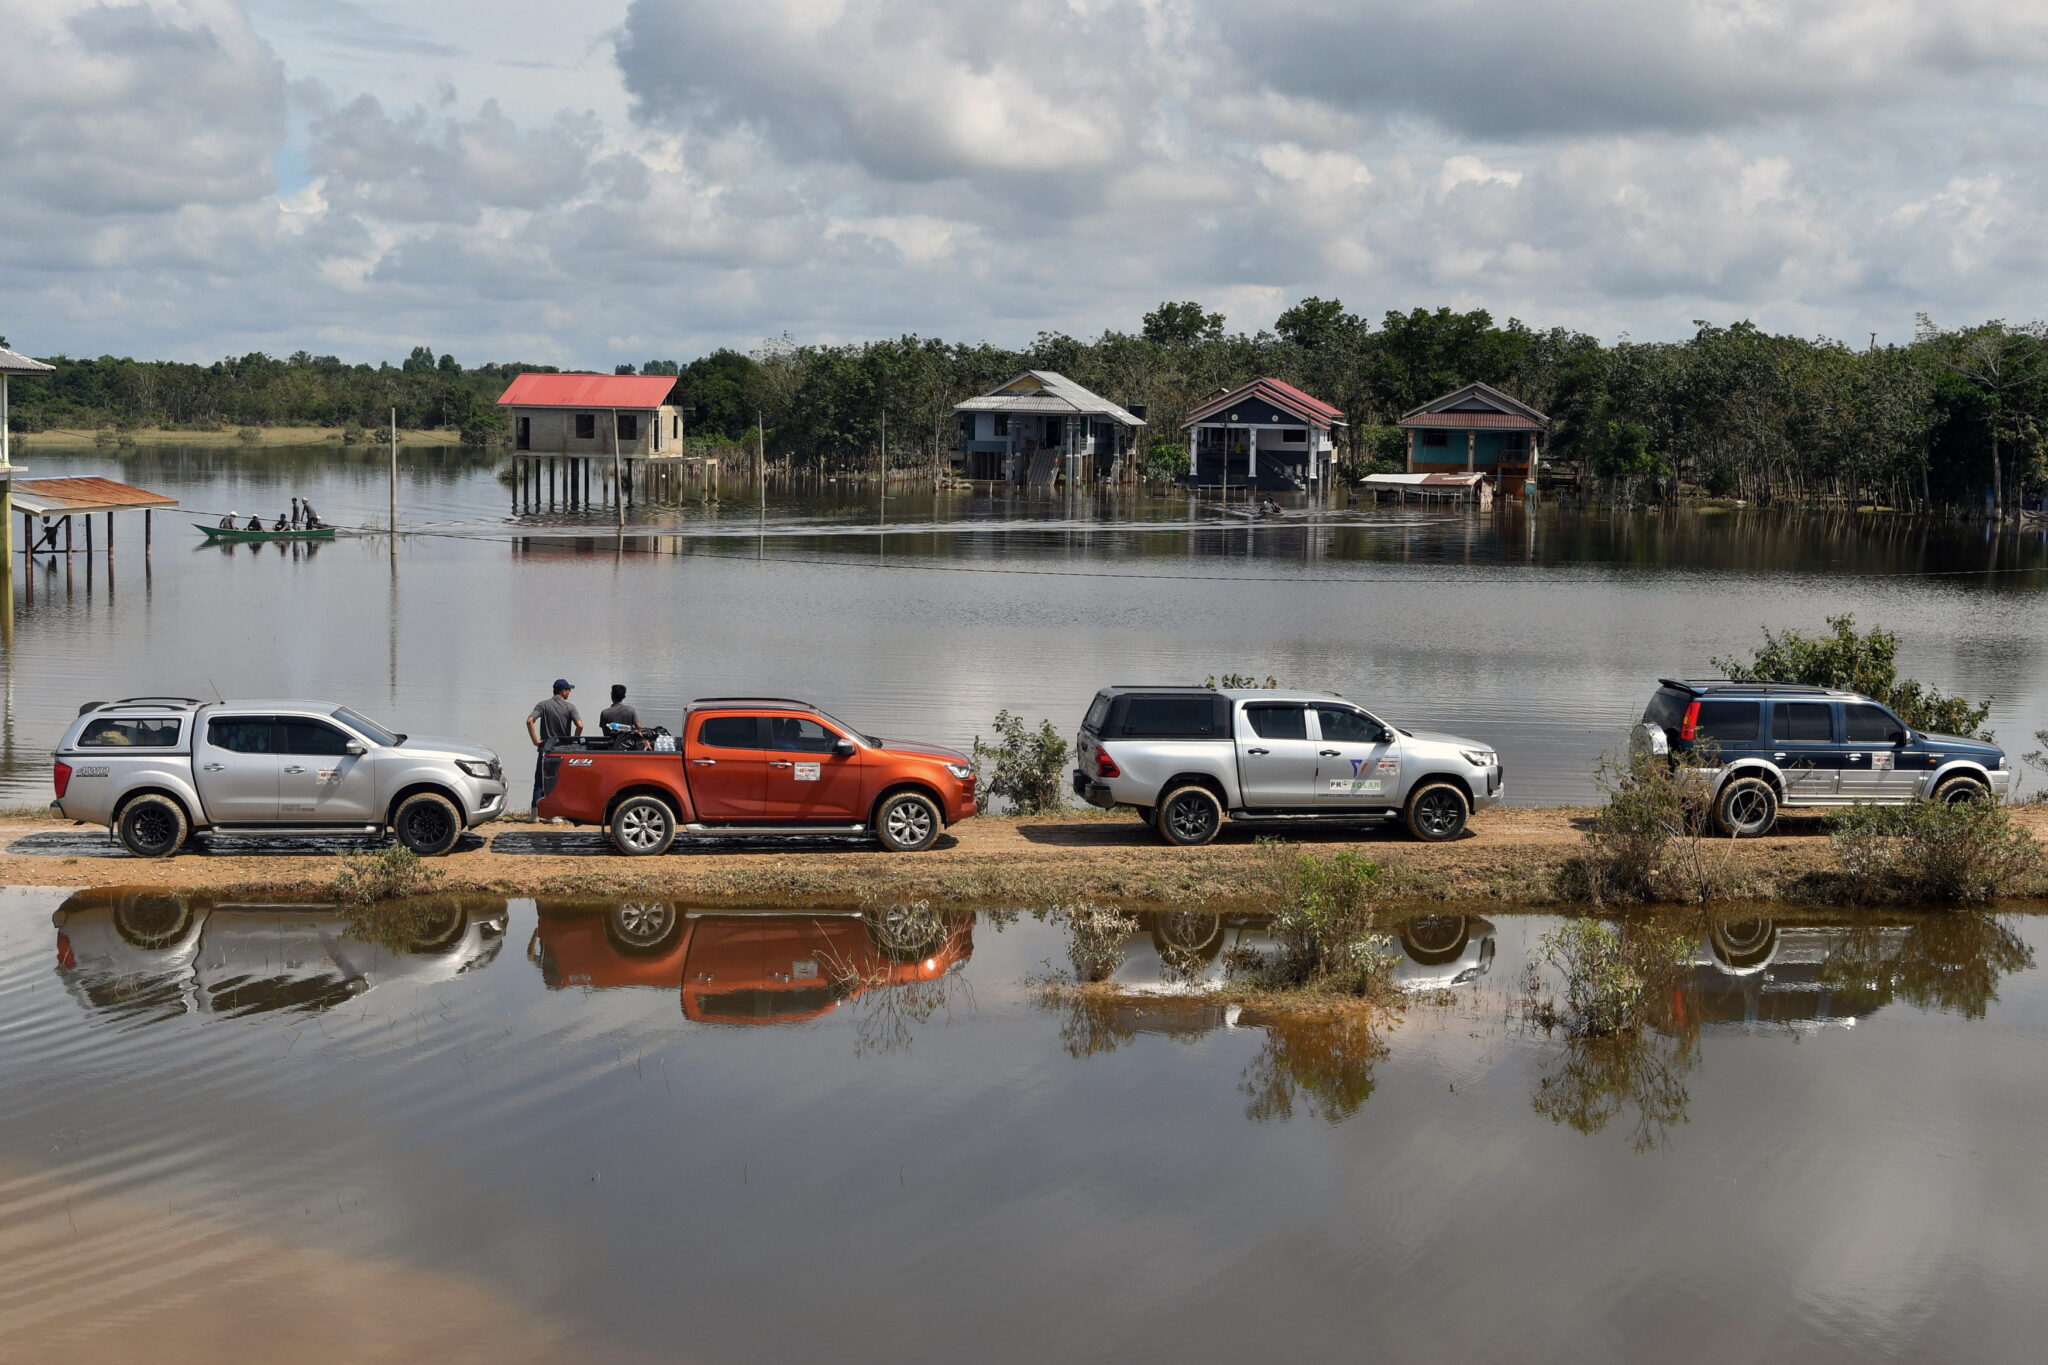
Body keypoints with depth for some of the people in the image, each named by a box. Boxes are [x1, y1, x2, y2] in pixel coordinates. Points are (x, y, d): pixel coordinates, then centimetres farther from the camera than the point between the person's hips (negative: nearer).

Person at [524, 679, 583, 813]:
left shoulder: (543, 705, 0)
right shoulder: (569, 707, -3)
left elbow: (529, 721, -14)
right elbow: (579, 725, -16)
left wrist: (535, 740, -6)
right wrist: (573, 741, 0)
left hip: (546, 748, 1)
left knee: (540, 782, 4)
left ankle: (535, 813, -2)